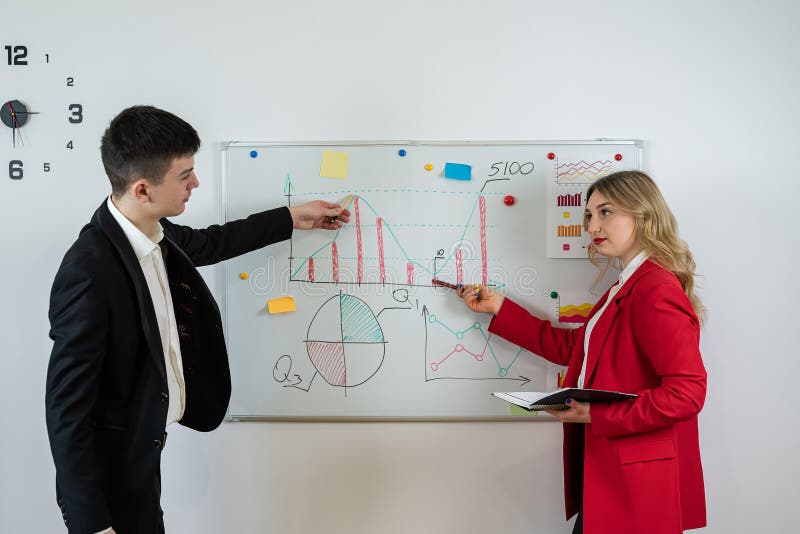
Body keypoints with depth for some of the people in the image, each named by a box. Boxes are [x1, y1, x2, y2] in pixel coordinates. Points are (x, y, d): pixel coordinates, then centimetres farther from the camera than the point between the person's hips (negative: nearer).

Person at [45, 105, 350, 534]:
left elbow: (206, 243, 18)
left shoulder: (152, 232, -5)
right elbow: (66, 407, -25)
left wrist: (292, 218, 25)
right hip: (109, 472, -8)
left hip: (142, 450, 8)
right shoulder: (90, 273, -30)